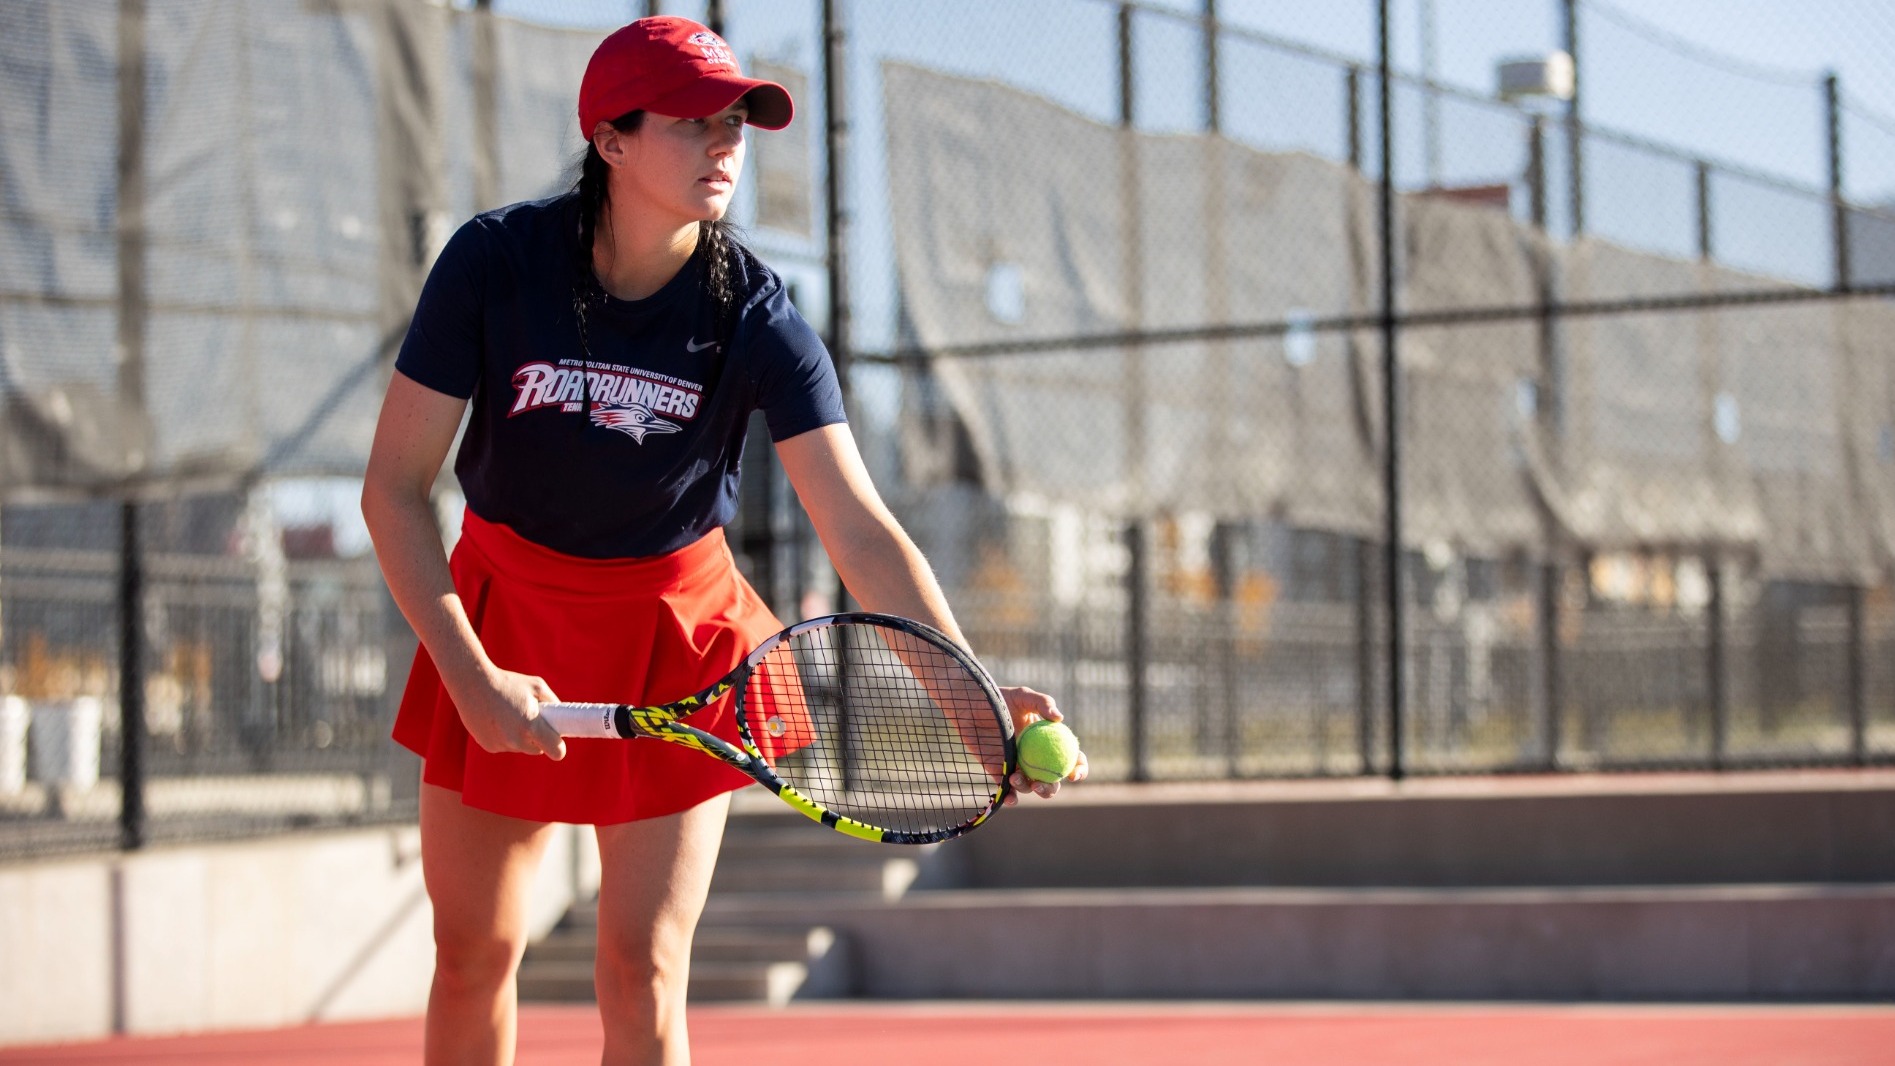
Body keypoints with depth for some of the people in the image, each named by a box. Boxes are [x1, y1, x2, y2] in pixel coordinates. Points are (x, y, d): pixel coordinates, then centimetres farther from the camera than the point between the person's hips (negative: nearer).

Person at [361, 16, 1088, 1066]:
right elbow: (394, 487, -15)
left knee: (642, 977, -7)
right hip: (501, 616, 1)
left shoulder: (755, 317, -18)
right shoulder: (494, 262, -19)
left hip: (679, 634, 0)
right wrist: (472, 678, -24)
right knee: (474, 956, 7)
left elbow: (861, 532, -22)